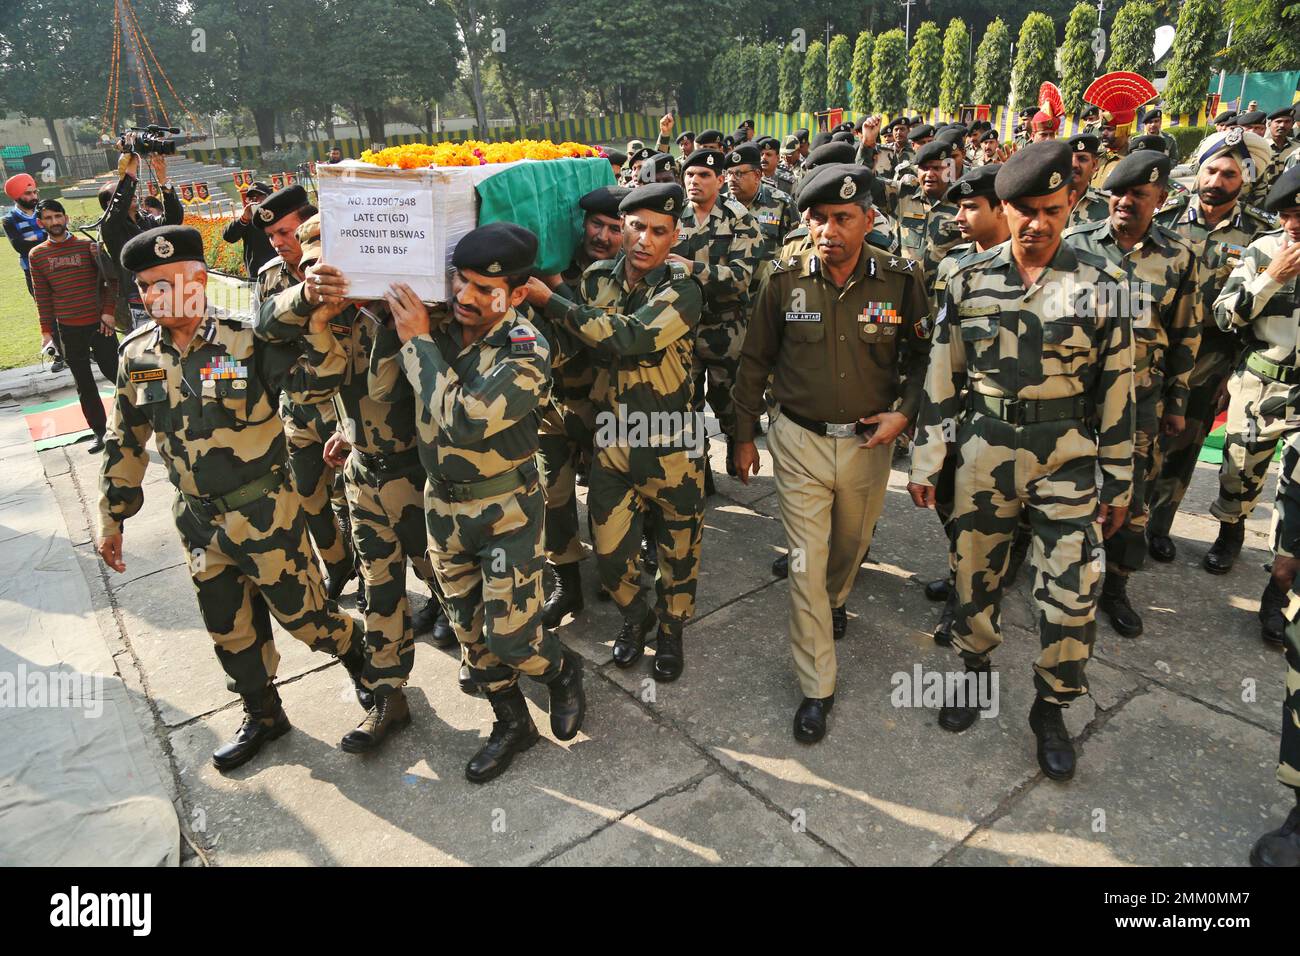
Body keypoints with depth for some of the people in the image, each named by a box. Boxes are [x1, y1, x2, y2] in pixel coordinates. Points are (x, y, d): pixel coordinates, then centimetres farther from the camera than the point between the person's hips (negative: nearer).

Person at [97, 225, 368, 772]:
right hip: (197, 520, 6)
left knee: (301, 612, 6)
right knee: (228, 628, 19)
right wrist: (112, 518, 15)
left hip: (264, 512, -6)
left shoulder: (246, 340, -16)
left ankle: (359, 661, 37)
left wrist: (314, 321, -46)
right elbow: (125, 443, 10)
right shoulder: (137, 354, 1)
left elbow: (323, 373, -27)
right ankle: (262, 715, 41)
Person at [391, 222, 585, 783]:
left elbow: (465, 420, -33)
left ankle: (563, 672, 35)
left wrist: (418, 342, -24)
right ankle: (511, 724, 37)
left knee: (510, 638, 0)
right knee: (469, 629, 16)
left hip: (505, 510, -6)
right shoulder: (437, 322, -6)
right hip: (442, 502, 6)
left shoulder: (525, 352, -21)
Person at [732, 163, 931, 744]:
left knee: (852, 545, 22)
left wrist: (905, 412, -9)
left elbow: (921, 356, 6)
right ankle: (817, 688, 13)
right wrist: (745, 434, 4)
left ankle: (835, 601, 58)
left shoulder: (899, 282, -8)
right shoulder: (784, 281, -8)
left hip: (868, 441, 2)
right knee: (806, 566, -1)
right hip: (800, 441, -1)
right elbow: (755, 362, 2)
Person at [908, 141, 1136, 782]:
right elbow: (942, 376, 2)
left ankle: (1051, 707, 24)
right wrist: (925, 461, 1)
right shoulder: (970, 279, -1)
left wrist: (1119, 482, 2)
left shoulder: (1100, 283, -3)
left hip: (1067, 455, 0)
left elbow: (1116, 387, 1)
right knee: (974, 572, 12)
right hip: (984, 447, 1)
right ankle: (976, 673, 38)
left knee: (1071, 591, 1)